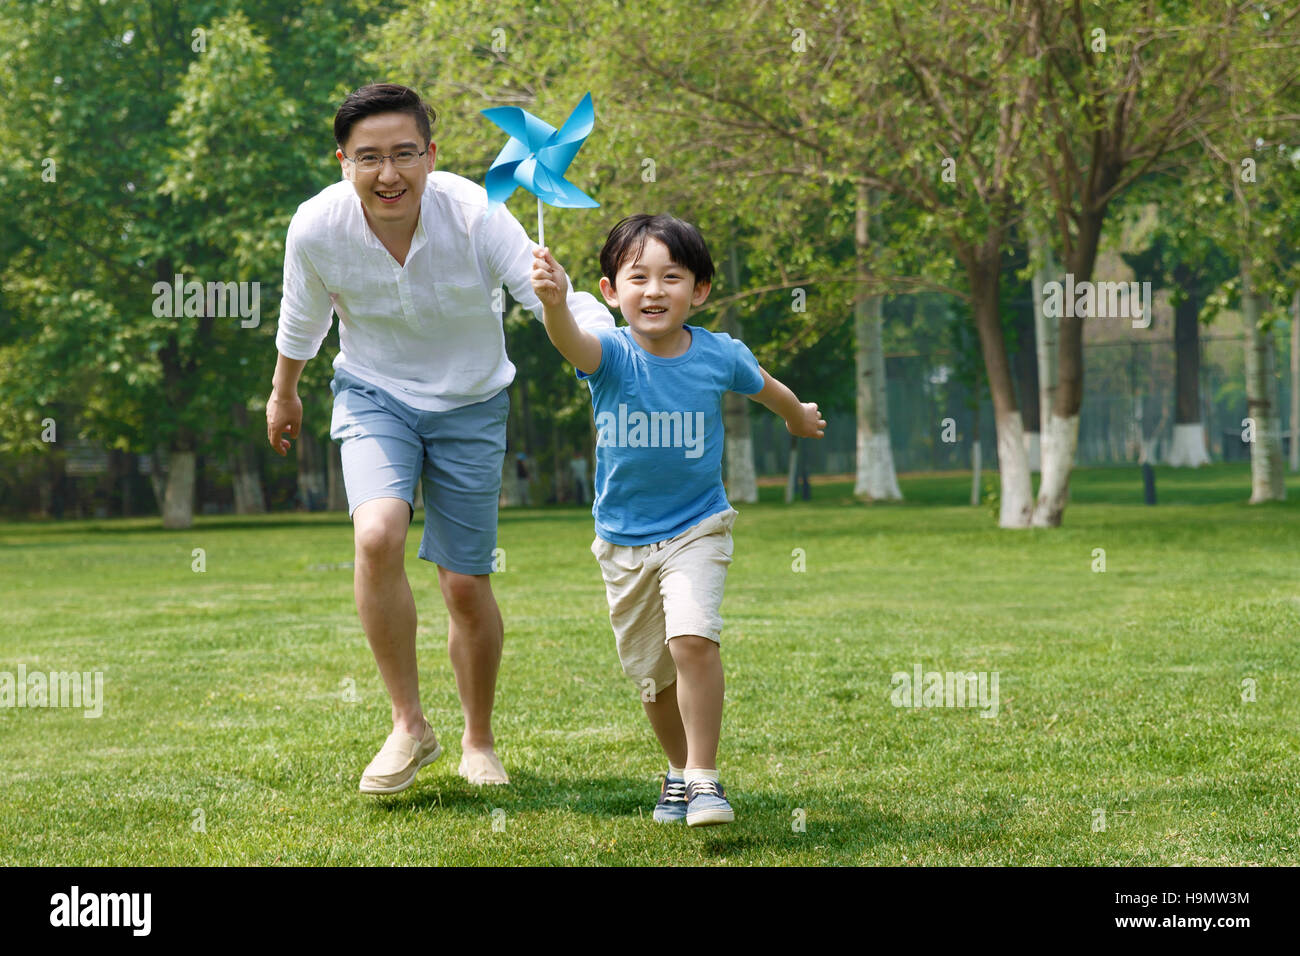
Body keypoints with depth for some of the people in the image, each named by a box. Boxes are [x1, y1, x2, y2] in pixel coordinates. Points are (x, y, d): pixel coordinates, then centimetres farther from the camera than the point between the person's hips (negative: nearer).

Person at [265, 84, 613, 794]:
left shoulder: (475, 215, -27)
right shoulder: (316, 229, -20)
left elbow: (566, 307, -28)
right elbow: (302, 319, 3)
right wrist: (283, 393, 20)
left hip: (469, 405, 0)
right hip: (373, 396, 0)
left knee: (467, 587, 3)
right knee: (378, 536, -27)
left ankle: (478, 741, 29)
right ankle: (409, 726, -11)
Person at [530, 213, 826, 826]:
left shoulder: (719, 355, -11)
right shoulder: (611, 354, -16)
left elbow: (765, 387, 13)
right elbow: (571, 342, -42)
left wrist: (799, 417, 34)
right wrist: (555, 304, -65)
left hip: (696, 528, -1)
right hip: (623, 540, 1)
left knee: (692, 638, -25)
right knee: (651, 671, 14)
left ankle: (704, 777, -15)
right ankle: (679, 770, 38)